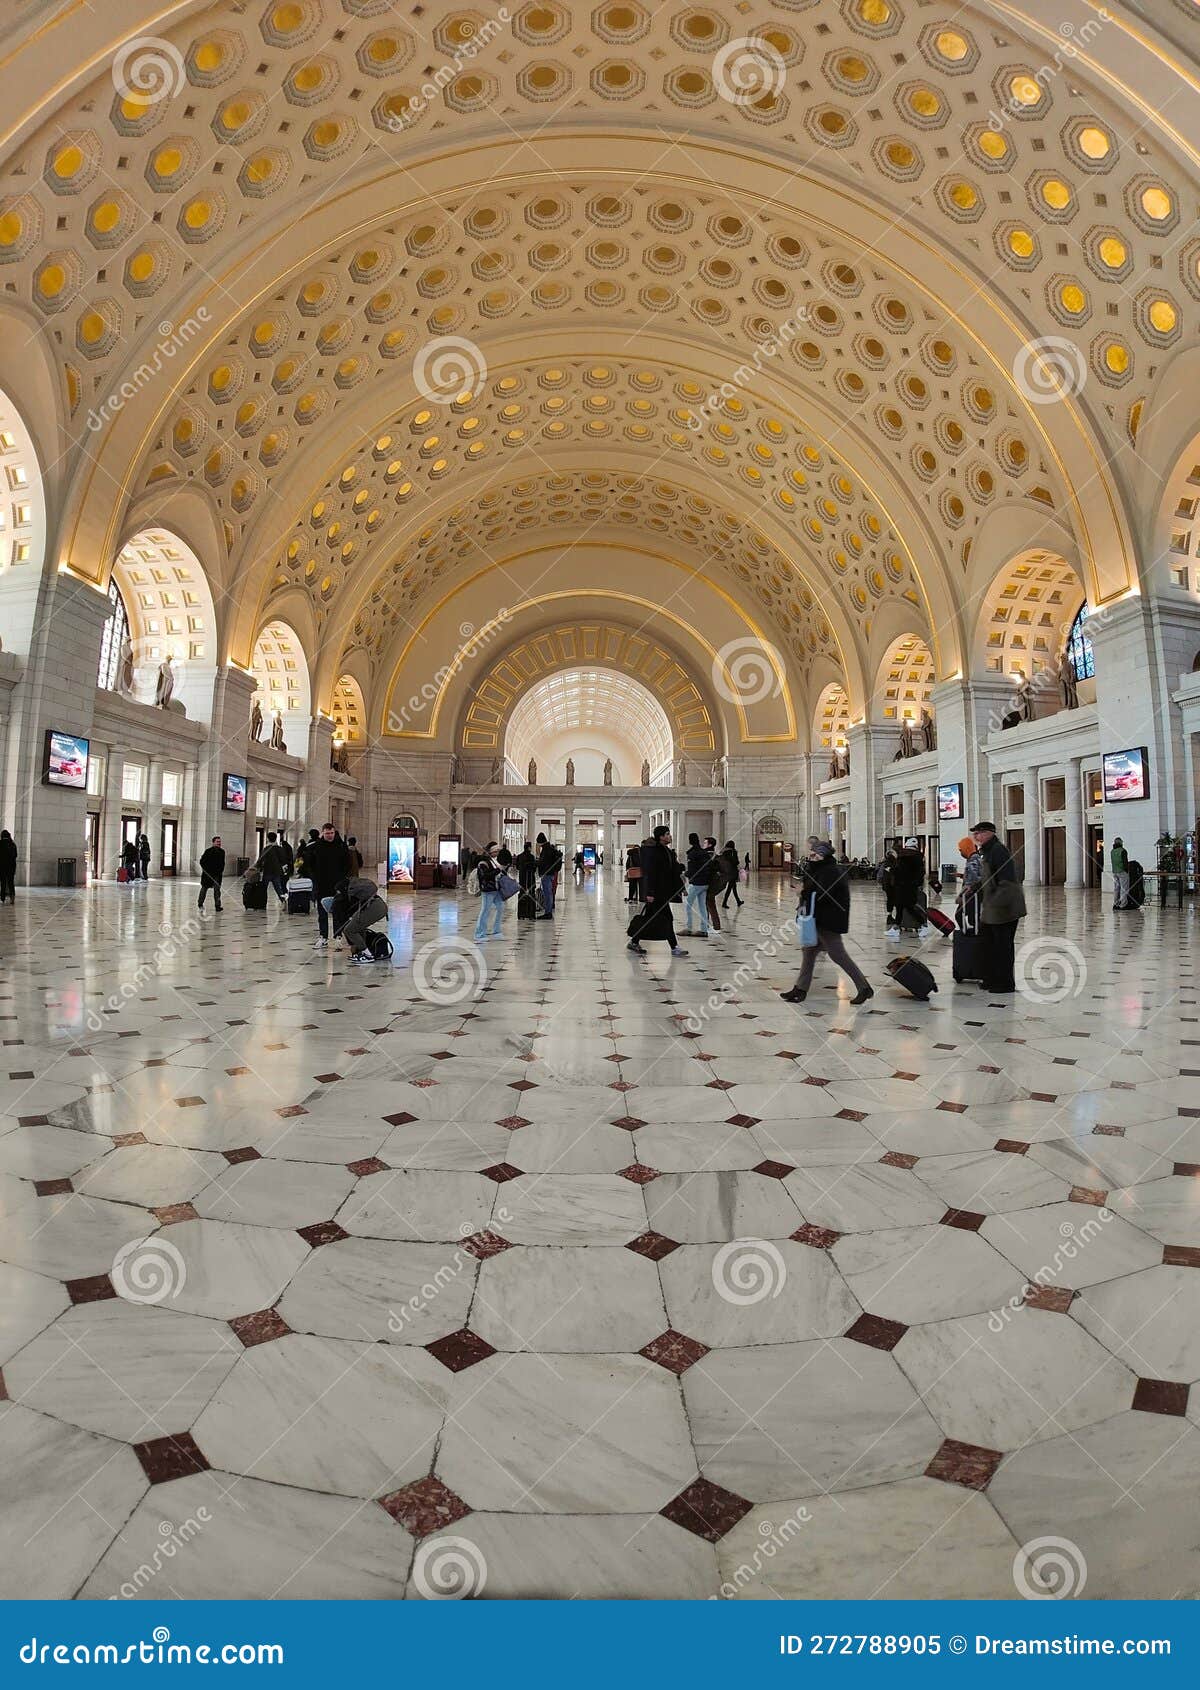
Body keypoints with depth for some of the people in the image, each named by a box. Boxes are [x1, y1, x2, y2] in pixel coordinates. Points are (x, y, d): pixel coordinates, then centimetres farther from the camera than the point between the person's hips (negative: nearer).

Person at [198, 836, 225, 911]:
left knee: (217, 889, 0)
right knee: (204, 888, 10)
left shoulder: (222, 852, 4)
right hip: (207, 874, -2)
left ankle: (217, 906, 0)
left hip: (217, 874, 2)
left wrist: (221, 871, 6)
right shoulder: (208, 851, -2)